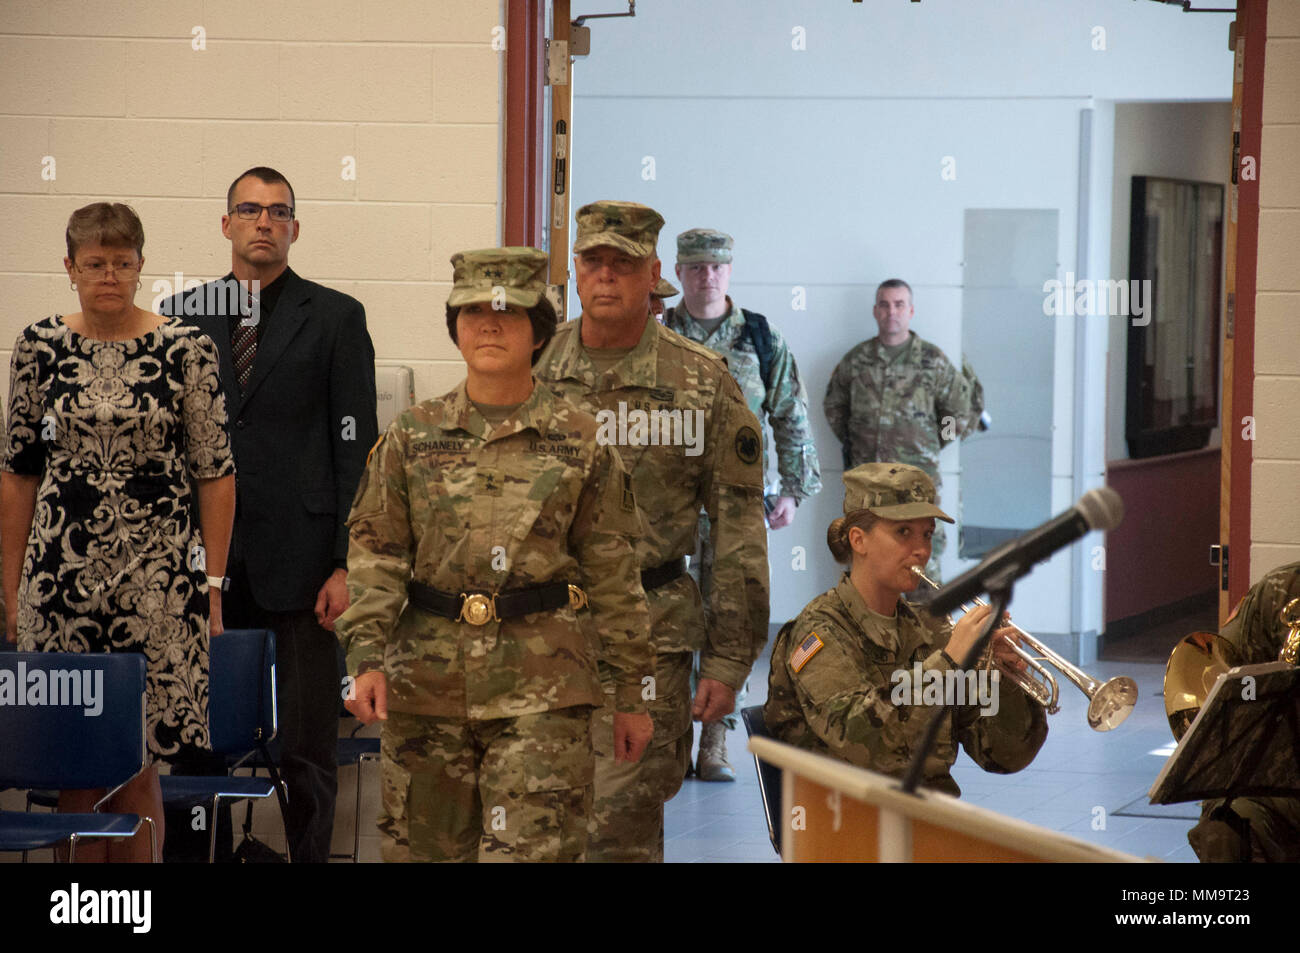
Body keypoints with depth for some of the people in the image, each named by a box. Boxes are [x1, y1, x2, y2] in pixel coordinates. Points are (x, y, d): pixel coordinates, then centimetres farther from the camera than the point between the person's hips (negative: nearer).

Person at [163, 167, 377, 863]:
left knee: (306, 748, 0)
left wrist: (347, 564, -7)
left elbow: (356, 446, 0)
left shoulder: (335, 318, 4)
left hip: (298, 561, -3)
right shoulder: (183, 316, 13)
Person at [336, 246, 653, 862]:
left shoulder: (579, 441, 3)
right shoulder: (412, 437, 8)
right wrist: (367, 659, -9)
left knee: (535, 849, -10)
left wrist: (630, 694, 6)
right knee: (424, 848, 9)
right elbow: (375, 556, 5)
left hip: (541, 687, -2)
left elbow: (612, 574, 6)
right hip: (428, 681, 2)